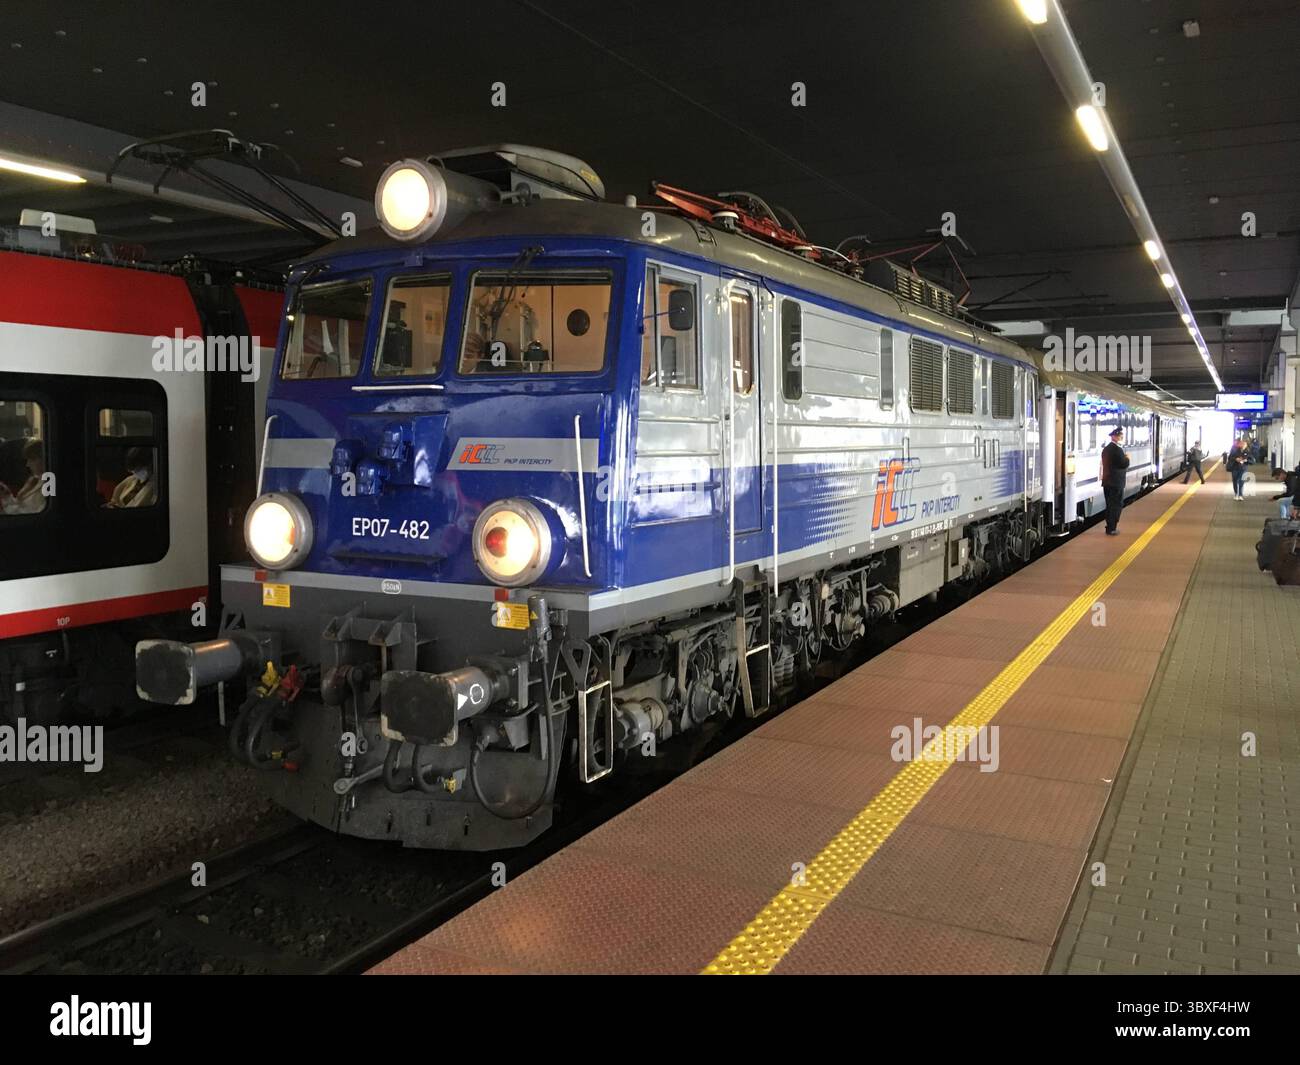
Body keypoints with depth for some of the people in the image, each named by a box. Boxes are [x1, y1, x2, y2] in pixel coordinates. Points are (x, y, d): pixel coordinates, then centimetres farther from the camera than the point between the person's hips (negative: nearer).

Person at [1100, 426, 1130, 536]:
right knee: (1116, 505, -2)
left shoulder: (1106, 448, 12)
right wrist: (1127, 458, -1)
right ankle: (1112, 529, -2)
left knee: (1110, 505, 14)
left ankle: (1109, 527, 18)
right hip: (1116, 482, -9)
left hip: (1107, 481, 9)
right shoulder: (1117, 449, -17)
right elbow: (1124, 464, -19)